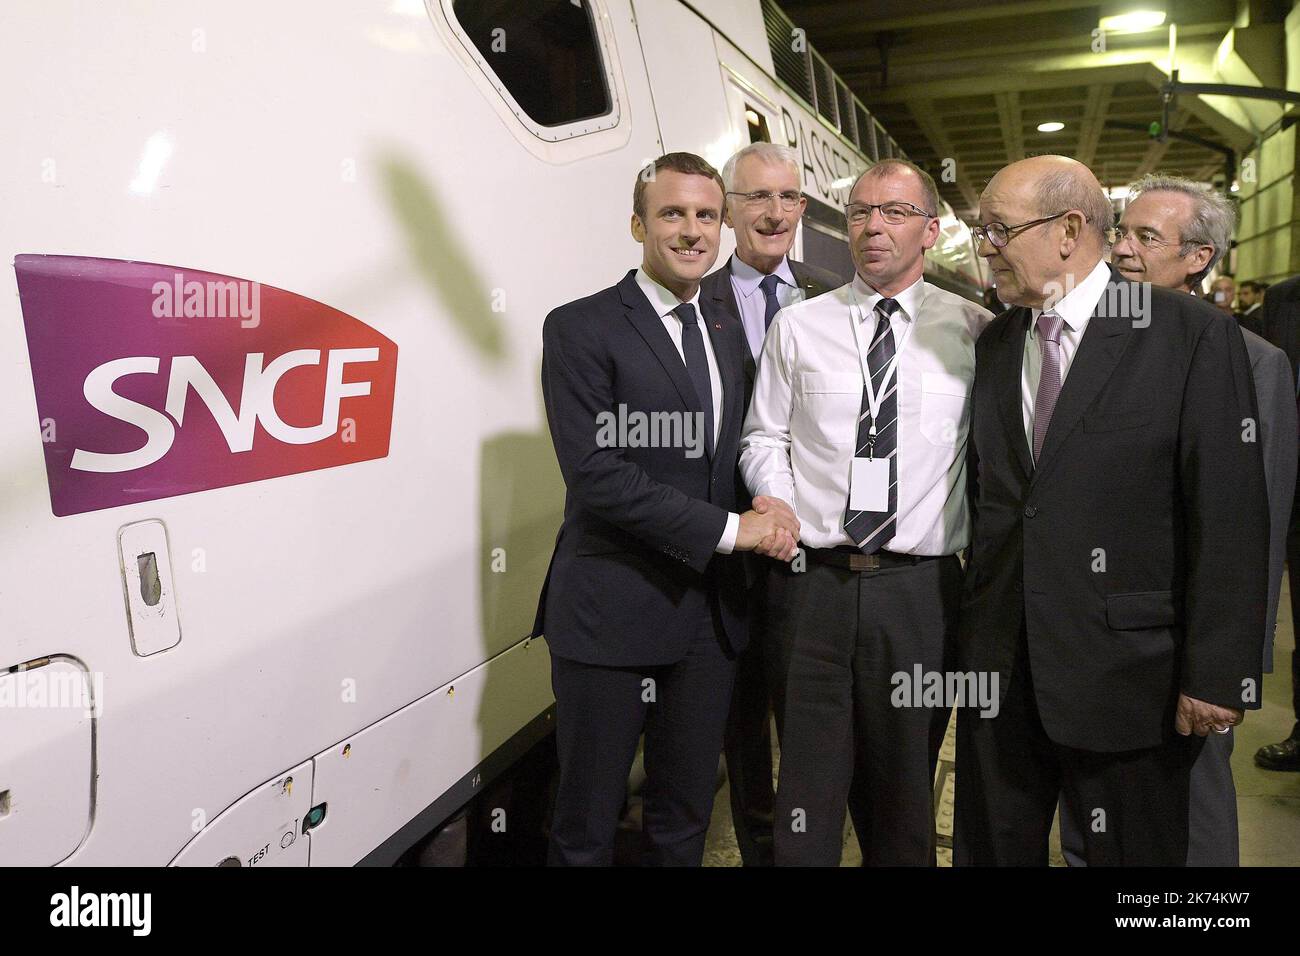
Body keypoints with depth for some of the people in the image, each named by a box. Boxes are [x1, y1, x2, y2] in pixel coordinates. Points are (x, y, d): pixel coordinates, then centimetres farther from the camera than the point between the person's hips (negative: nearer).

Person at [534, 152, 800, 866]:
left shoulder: (726, 339, 14)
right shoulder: (580, 329, -8)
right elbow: (595, 471, -18)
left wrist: (769, 511, -6)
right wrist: (729, 530, -17)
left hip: (709, 615, 6)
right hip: (610, 614, -6)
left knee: (684, 820, 19)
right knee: (586, 829, 9)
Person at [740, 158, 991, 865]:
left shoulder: (974, 330, 4)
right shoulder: (797, 327, 6)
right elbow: (763, 438, 8)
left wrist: (979, 549, -5)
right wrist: (782, 514, -6)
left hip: (919, 588, 0)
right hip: (812, 578, 0)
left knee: (905, 779, 14)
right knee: (810, 778, 9)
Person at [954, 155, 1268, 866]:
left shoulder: (1193, 336, -9)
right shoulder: (992, 345, 8)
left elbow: (1229, 519, -11)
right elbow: (986, 493, 10)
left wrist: (1217, 675, -12)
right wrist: (975, 623, 5)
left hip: (1126, 674, -4)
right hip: (999, 669, 5)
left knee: (1130, 853, 13)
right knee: (990, 848, 17)